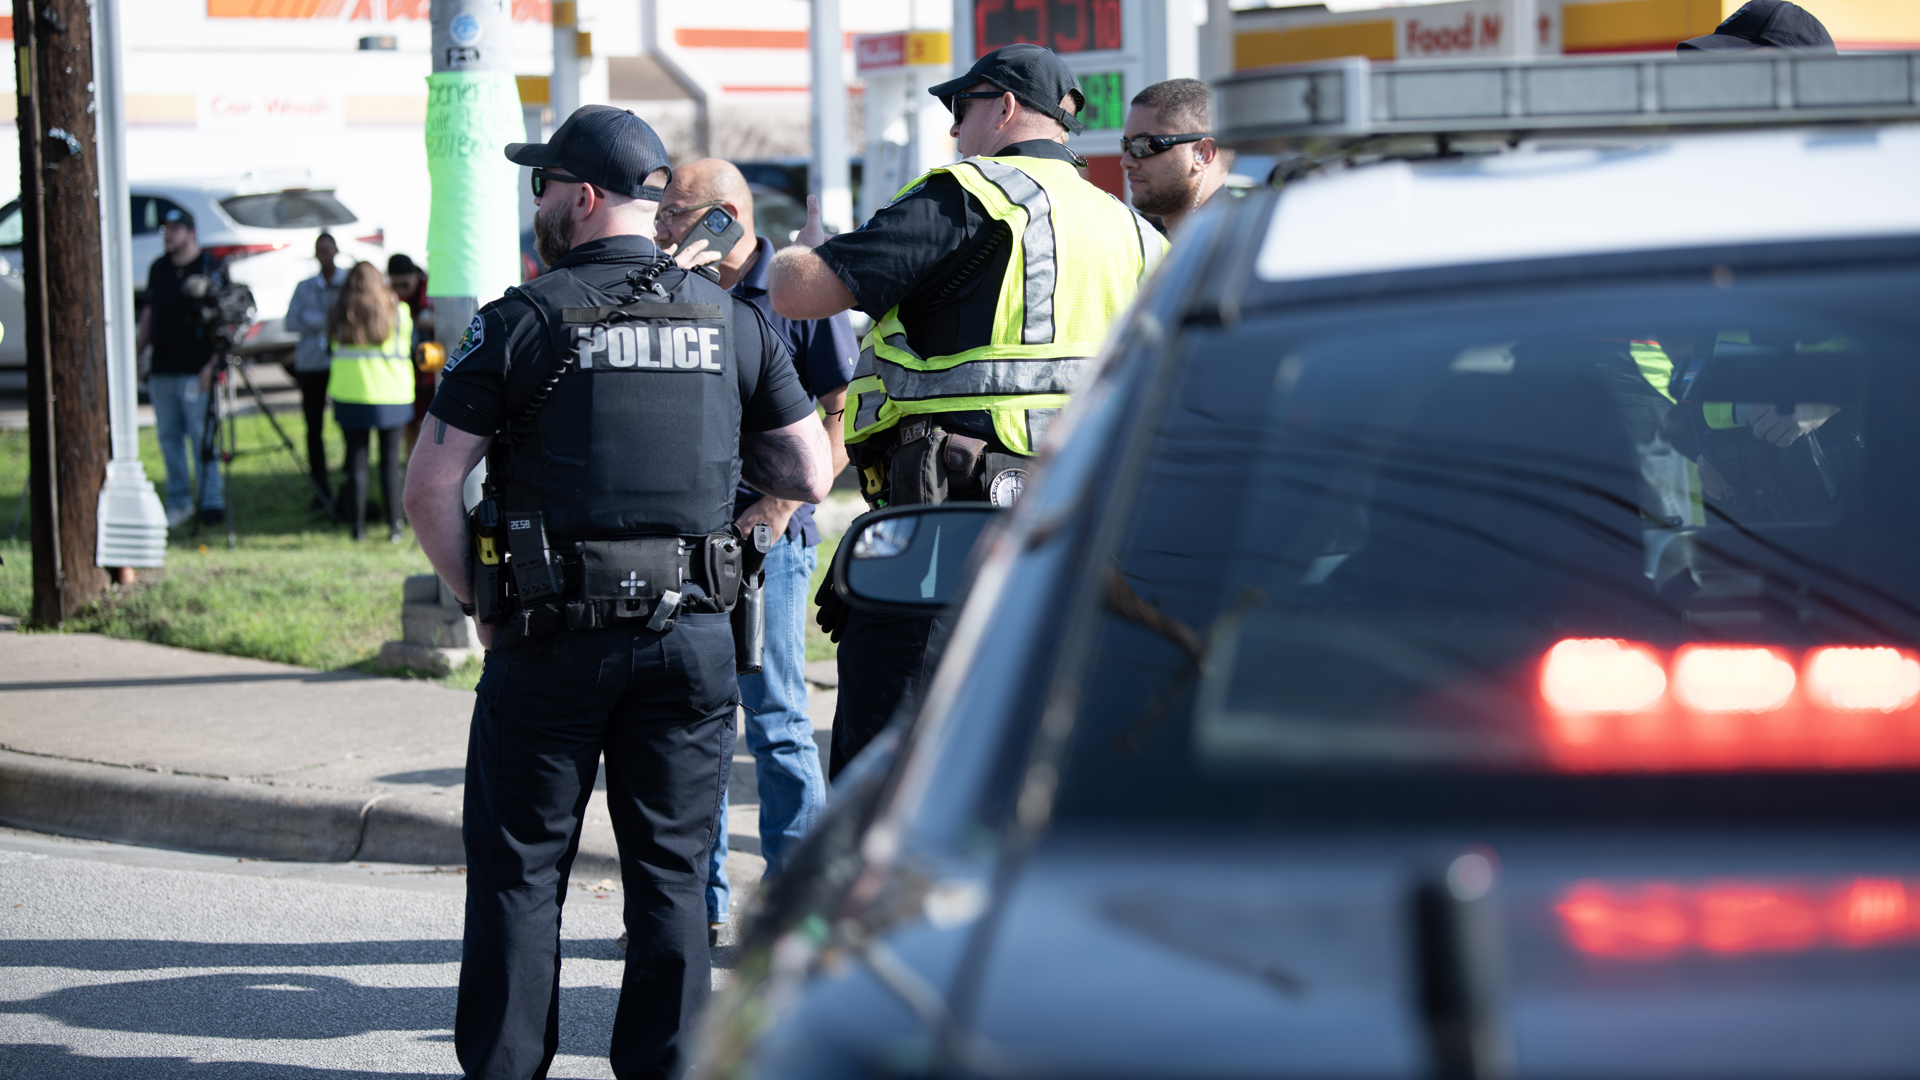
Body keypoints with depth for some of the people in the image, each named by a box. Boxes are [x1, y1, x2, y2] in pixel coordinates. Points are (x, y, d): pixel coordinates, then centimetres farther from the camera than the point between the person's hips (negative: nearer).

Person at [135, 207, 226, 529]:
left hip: (196, 371, -6)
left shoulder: (211, 268, -4)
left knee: (201, 438, -7)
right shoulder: (158, 269, 14)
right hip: (161, 370, 6)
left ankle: (212, 502, -1)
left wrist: (212, 364, -15)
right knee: (169, 438, 6)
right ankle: (178, 503, 12)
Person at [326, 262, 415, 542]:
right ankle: (394, 525, 5)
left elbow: (335, 350, 4)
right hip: (392, 396, -1)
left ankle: (358, 526, 5)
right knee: (390, 461, 5)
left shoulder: (339, 317, 0)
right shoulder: (398, 312, -2)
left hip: (350, 395, 1)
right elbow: (406, 348, 8)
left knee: (356, 460, 5)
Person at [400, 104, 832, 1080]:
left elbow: (428, 490, -8)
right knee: (671, 874, 10)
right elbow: (810, 477, 8)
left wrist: (481, 604, 3)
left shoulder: (521, 321, -6)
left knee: (520, 870, 8)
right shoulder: (734, 322, 5)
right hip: (694, 635, 3)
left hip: (553, 637, -3)